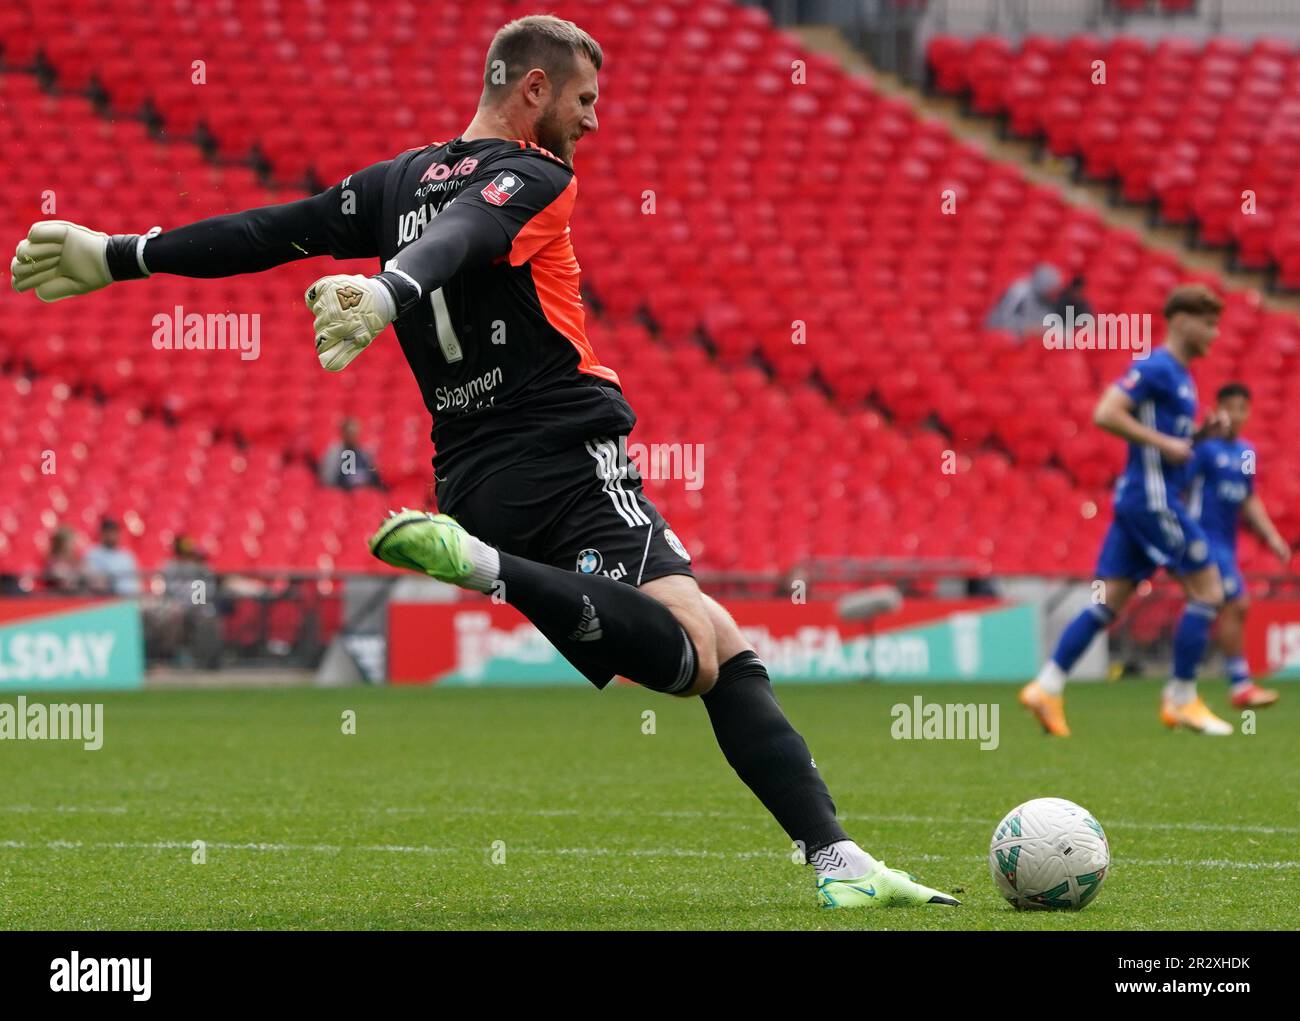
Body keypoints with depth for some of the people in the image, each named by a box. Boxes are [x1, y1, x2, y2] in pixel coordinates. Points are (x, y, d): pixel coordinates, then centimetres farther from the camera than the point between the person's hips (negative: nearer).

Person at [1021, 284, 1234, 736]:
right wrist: (1164, 442, -20)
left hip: (1138, 501, 10)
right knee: (1207, 591, -5)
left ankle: (1047, 687, 1)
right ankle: (1181, 700, -1)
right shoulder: (1155, 368, -11)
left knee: (1108, 602, 5)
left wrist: (1202, 433, 11)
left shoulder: (1179, 375, 19)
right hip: (1153, 498, -10)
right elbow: (1105, 414, -20)